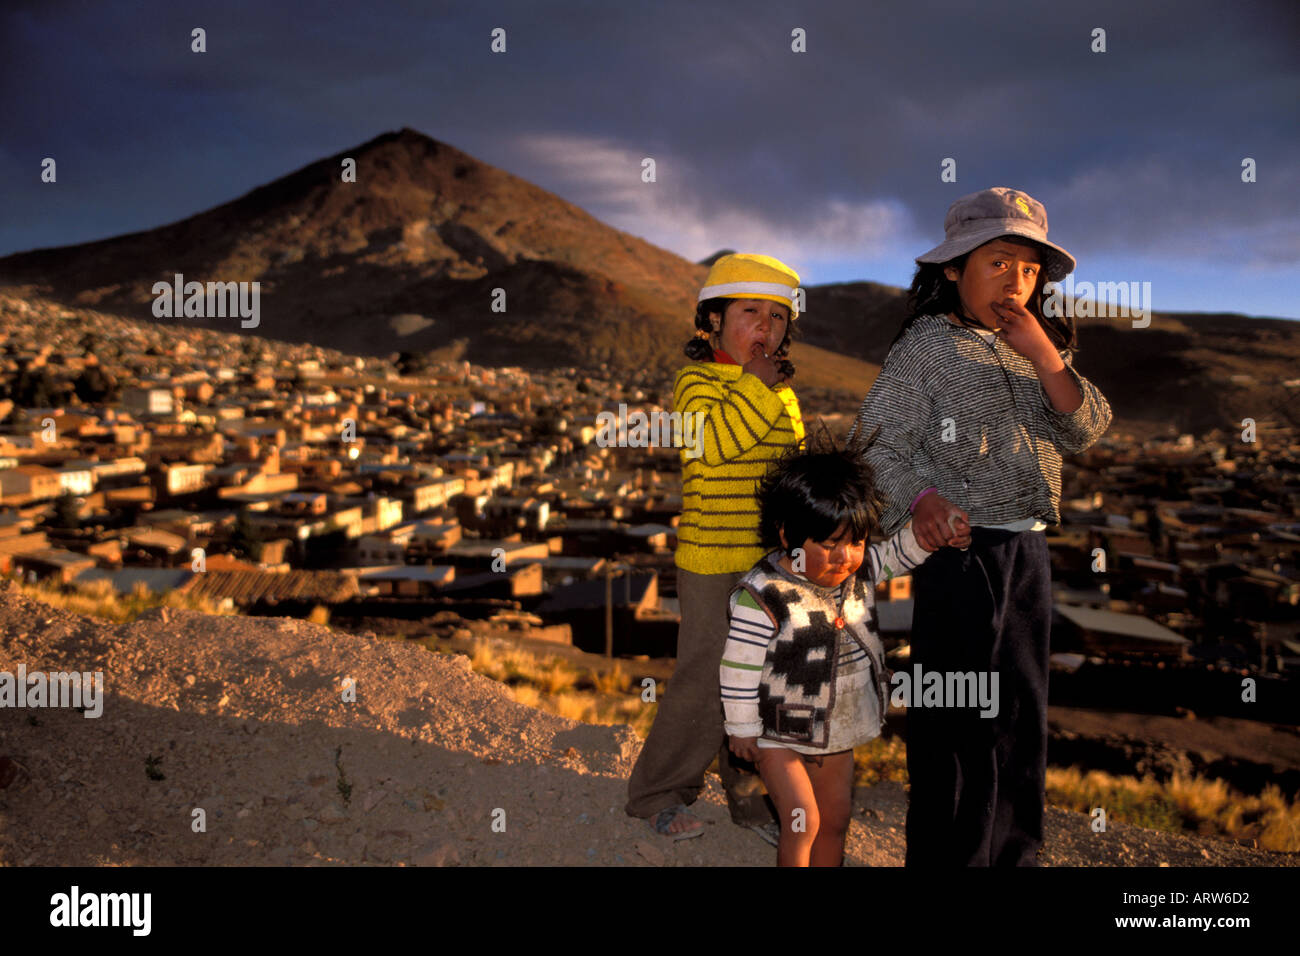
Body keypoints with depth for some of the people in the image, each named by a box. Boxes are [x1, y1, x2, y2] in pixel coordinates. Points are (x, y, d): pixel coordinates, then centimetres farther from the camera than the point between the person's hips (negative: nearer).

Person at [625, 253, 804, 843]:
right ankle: (658, 794, 18)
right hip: (712, 563, -6)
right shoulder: (696, 383, -7)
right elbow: (714, 442, -28)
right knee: (706, 680, -2)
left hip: (775, 563, 6)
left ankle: (752, 796, 29)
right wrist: (757, 382, -22)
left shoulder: (783, 396, 13)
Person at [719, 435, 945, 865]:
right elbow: (738, 667, -20)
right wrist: (743, 729, -12)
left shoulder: (859, 571, -6)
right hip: (781, 736, -6)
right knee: (803, 823, -5)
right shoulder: (763, 598, -26)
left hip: (837, 732, 7)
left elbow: (899, 553, 8)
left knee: (836, 819, 17)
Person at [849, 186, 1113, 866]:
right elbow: (877, 440, -13)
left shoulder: (1033, 349, 13)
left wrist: (1043, 352, -9)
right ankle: (949, 854, 14)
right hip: (959, 544, -7)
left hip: (1028, 550, 7)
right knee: (957, 719, -1)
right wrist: (919, 498, -32)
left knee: (1022, 708, 16)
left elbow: (1086, 432, 3)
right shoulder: (927, 345, -6)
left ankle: (1015, 850, 32)